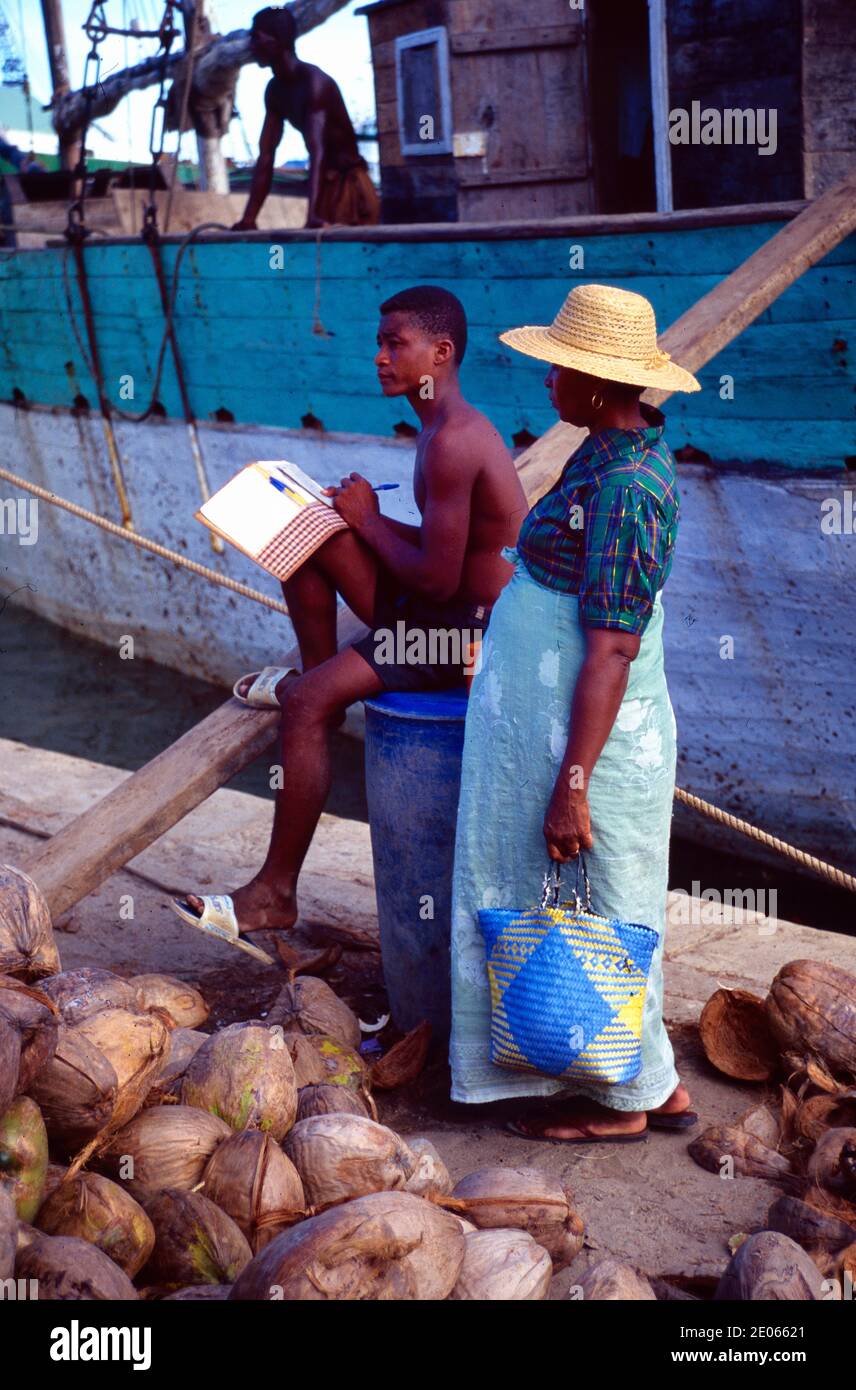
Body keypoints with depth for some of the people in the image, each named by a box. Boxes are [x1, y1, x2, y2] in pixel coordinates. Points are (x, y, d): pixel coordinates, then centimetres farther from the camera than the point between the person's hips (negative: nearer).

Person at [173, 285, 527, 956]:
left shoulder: (453, 442, -22)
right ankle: (315, 674, 23)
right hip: (458, 612, 10)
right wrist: (361, 518, 4)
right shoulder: (453, 427, 11)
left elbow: (436, 577, -25)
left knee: (309, 703, -19)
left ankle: (276, 893, -9)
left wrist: (368, 521, -10)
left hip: (476, 631, -10)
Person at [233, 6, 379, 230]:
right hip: (325, 188, 8)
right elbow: (265, 158, 4)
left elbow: (317, 152, -33)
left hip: (351, 186, -8)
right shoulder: (275, 90, 6)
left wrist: (313, 217, -45)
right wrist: (248, 219, -5)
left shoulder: (315, 82, -20)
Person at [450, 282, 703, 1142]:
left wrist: (572, 785, -24)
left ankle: (626, 1100, 24)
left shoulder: (623, 490, -24)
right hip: (549, 715, 10)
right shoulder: (618, 447, 6)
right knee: (594, 915, 19)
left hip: (583, 735, -10)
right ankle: (656, 1087, 31)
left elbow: (611, 653, -25)